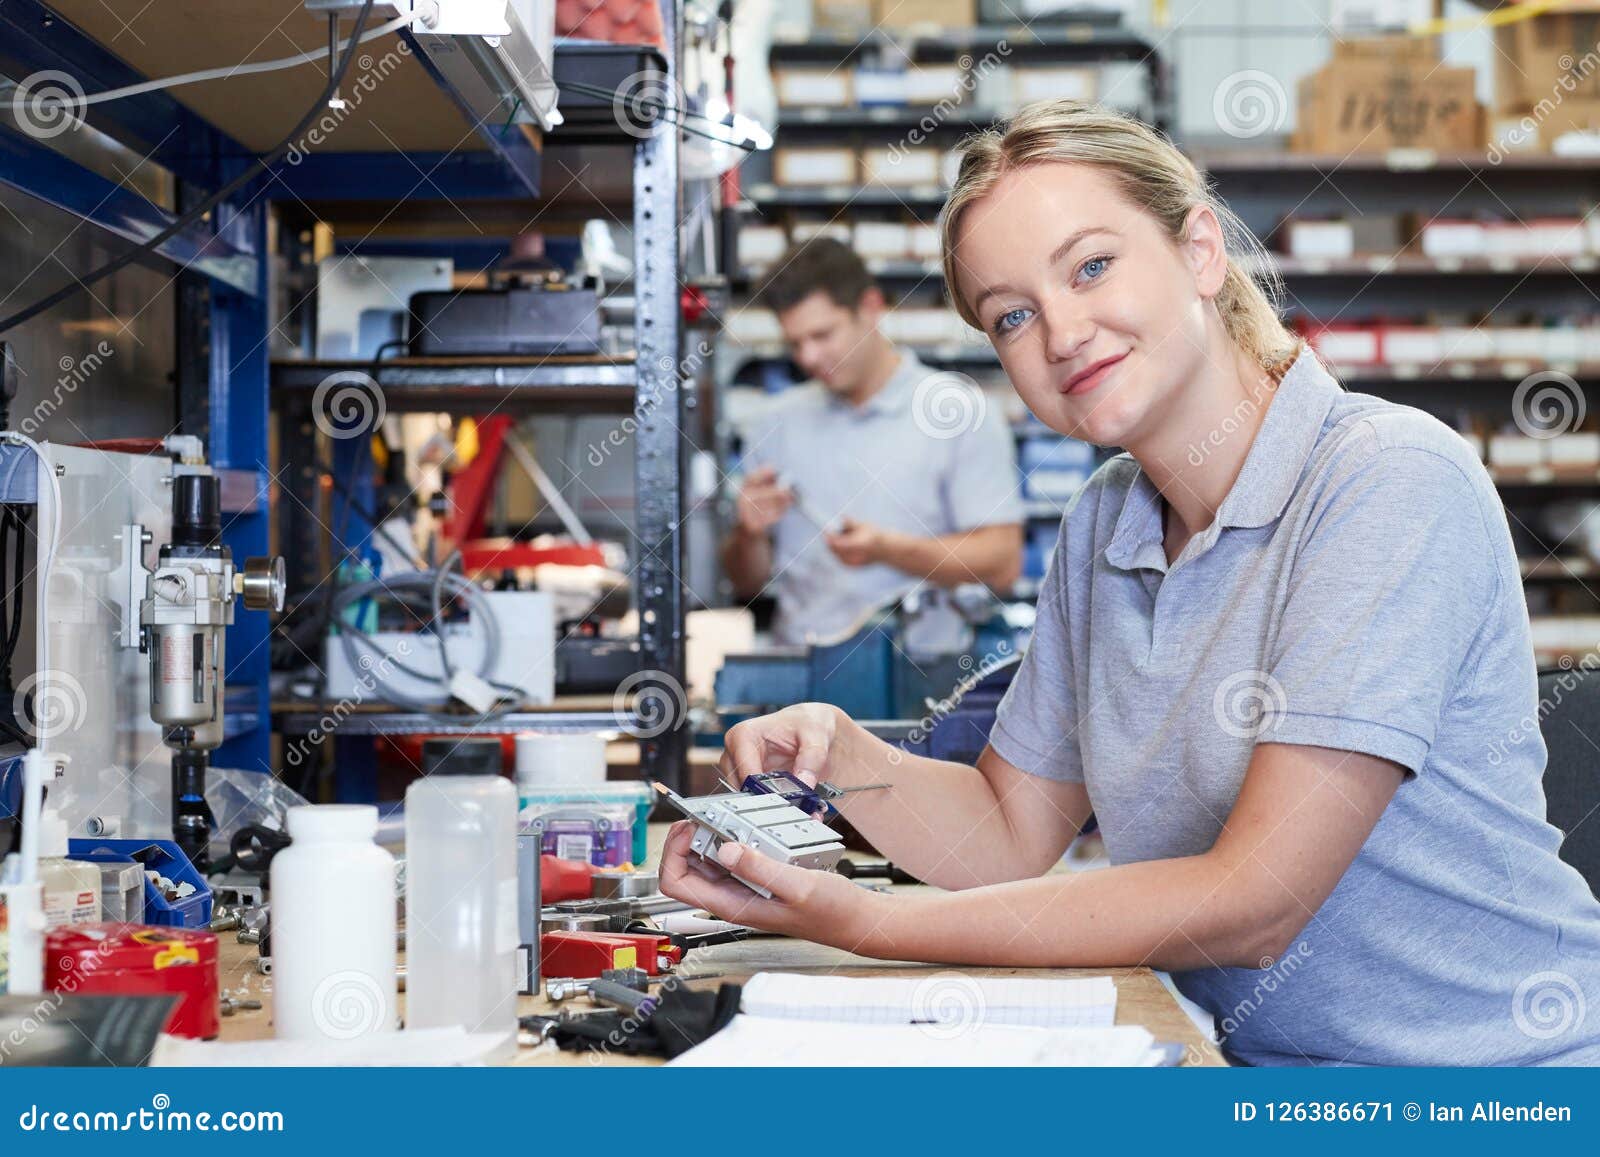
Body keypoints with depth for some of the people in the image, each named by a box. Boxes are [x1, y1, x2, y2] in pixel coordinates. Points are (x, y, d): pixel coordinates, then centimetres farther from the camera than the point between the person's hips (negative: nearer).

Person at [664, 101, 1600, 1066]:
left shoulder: (1393, 481, -17)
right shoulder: (1103, 523, 6)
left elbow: (1253, 903, -21)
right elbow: (1011, 834, 12)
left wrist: (865, 927, -21)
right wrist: (838, 754, -8)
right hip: (1250, 1059, 6)